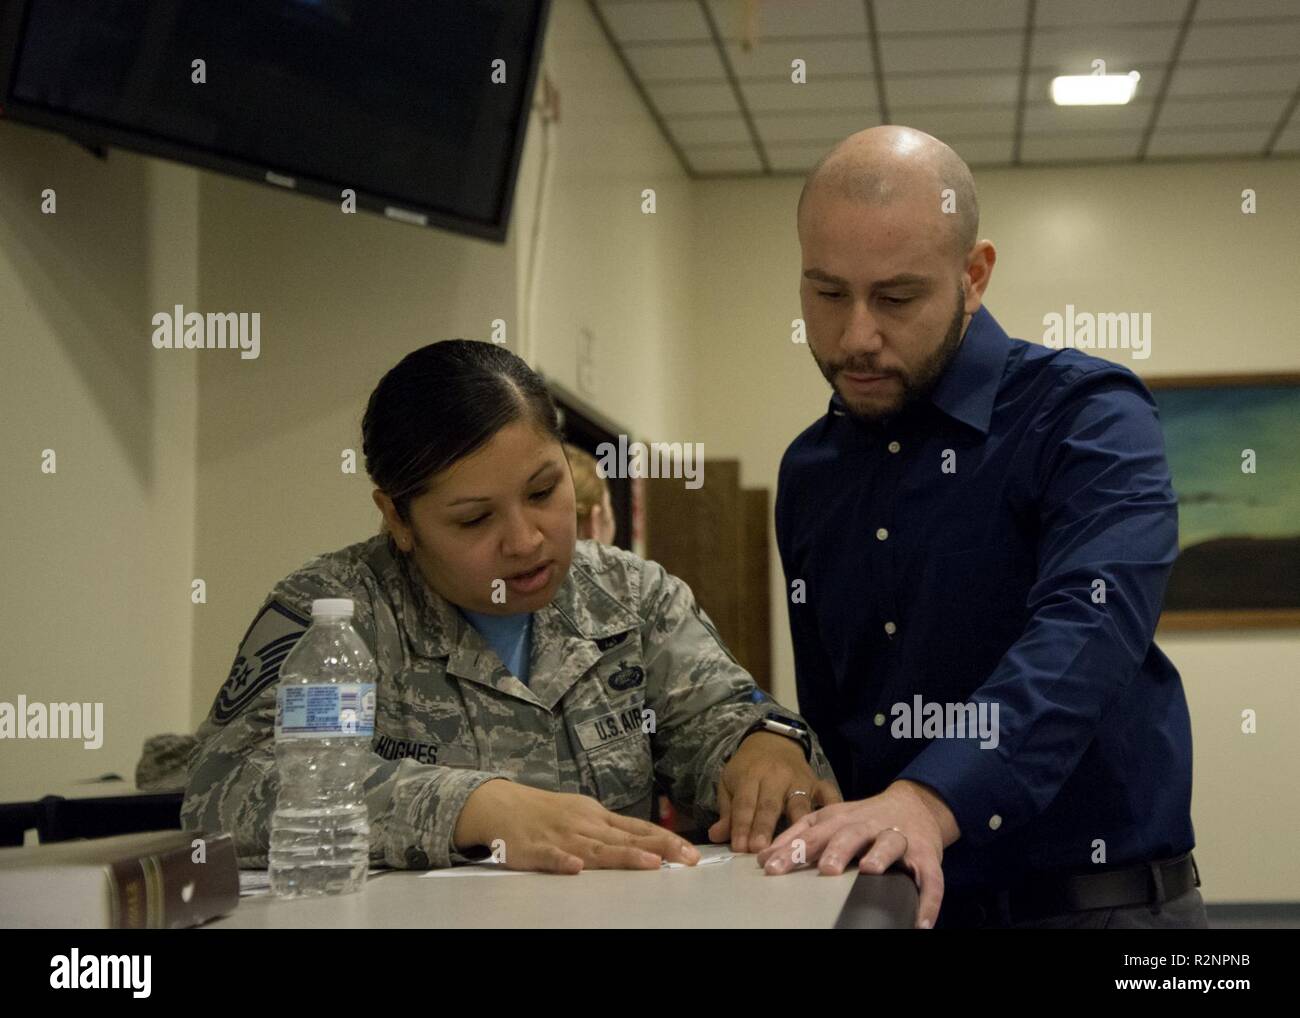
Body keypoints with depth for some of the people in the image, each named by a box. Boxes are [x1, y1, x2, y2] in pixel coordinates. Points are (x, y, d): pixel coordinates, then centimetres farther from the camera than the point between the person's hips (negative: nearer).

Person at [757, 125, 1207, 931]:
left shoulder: (1087, 417, -12)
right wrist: (823, 835, -1)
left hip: (1094, 897, -5)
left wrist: (929, 800, -43)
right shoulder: (808, 472, 7)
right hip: (887, 901, 6)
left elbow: (1087, 631, -29)